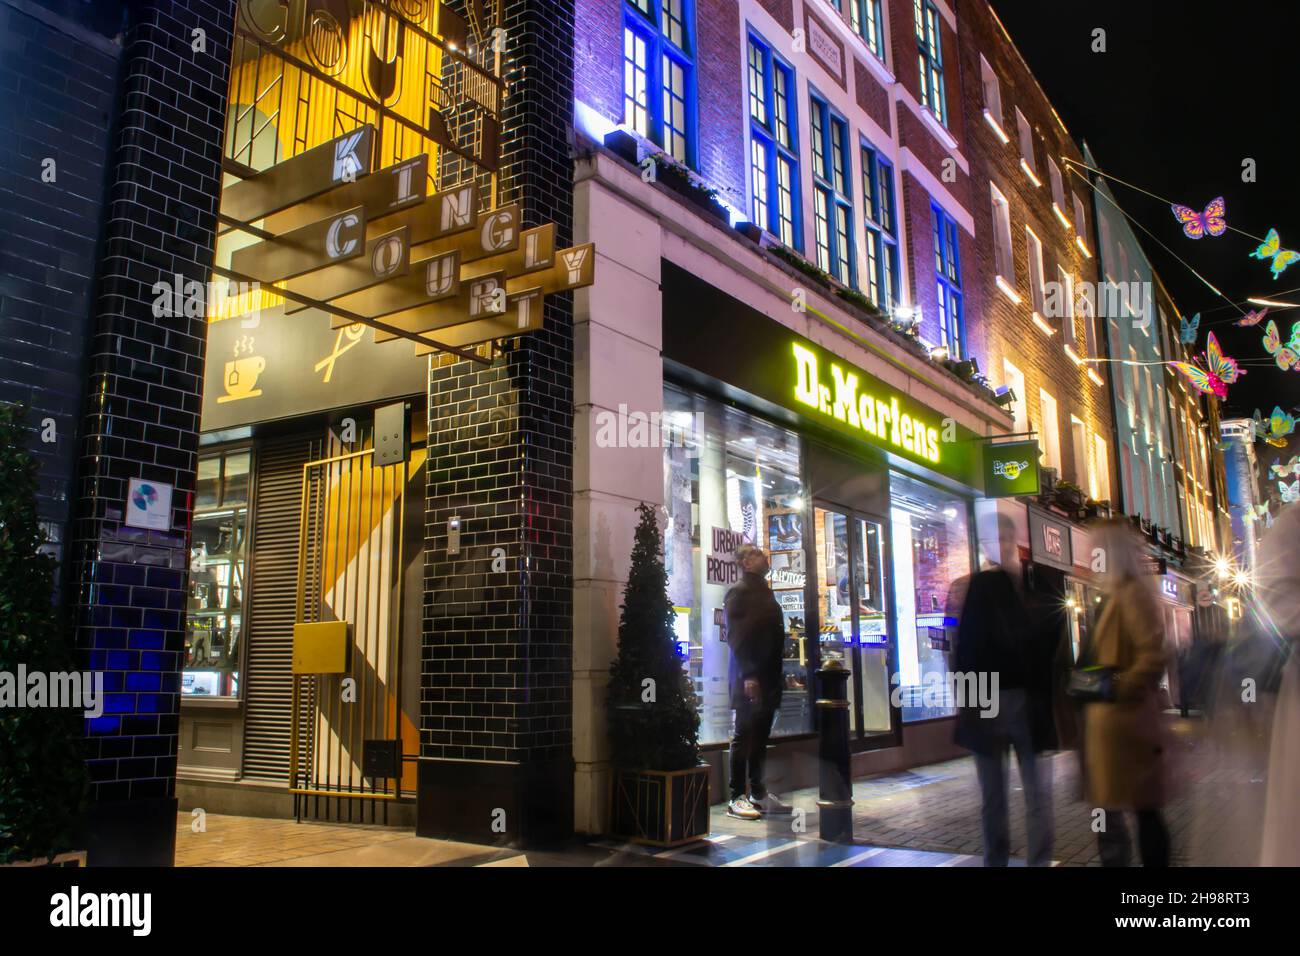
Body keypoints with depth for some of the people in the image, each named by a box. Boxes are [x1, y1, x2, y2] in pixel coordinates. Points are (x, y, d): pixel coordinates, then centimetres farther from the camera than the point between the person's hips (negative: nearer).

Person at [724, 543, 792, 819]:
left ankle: (758, 793, 17)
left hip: (768, 678, 8)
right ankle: (737, 798, 2)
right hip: (749, 679, -7)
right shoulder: (739, 592, -7)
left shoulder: (765, 593, 18)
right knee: (744, 737, -3)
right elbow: (735, 636, -14)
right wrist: (748, 676, -20)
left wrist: (777, 676, 14)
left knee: (760, 737, 10)